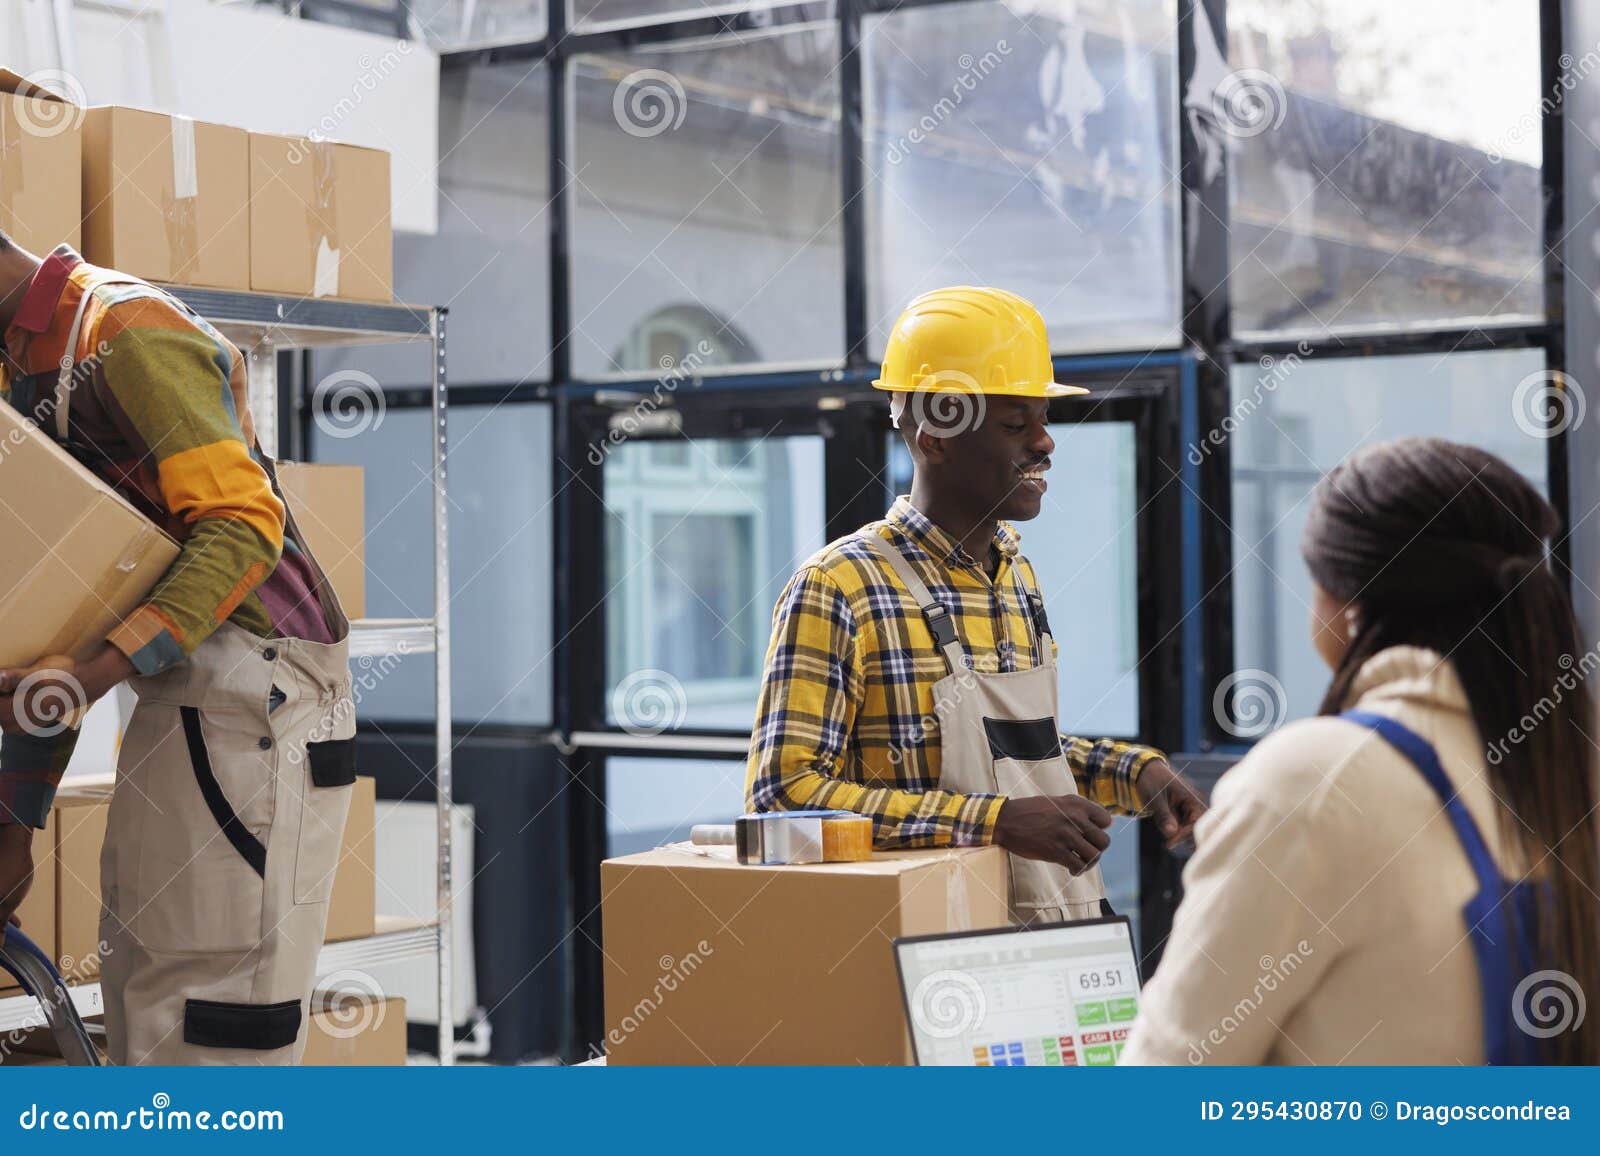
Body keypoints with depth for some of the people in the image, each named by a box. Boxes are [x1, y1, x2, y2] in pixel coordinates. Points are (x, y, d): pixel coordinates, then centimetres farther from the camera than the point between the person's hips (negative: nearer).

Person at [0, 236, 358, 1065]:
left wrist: (101, 671, -30)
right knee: (142, 982, 14)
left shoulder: (128, 332, -12)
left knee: (218, 997, -9)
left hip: (249, 690, -10)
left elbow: (246, 525, -21)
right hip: (177, 693, 10)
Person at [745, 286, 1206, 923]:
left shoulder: (1018, 576, 14)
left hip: (1055, 940, 5)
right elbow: (785, 791, -17)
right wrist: (997, 820, -21)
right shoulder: (839, 588, -11)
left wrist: (1134, 772, 9)